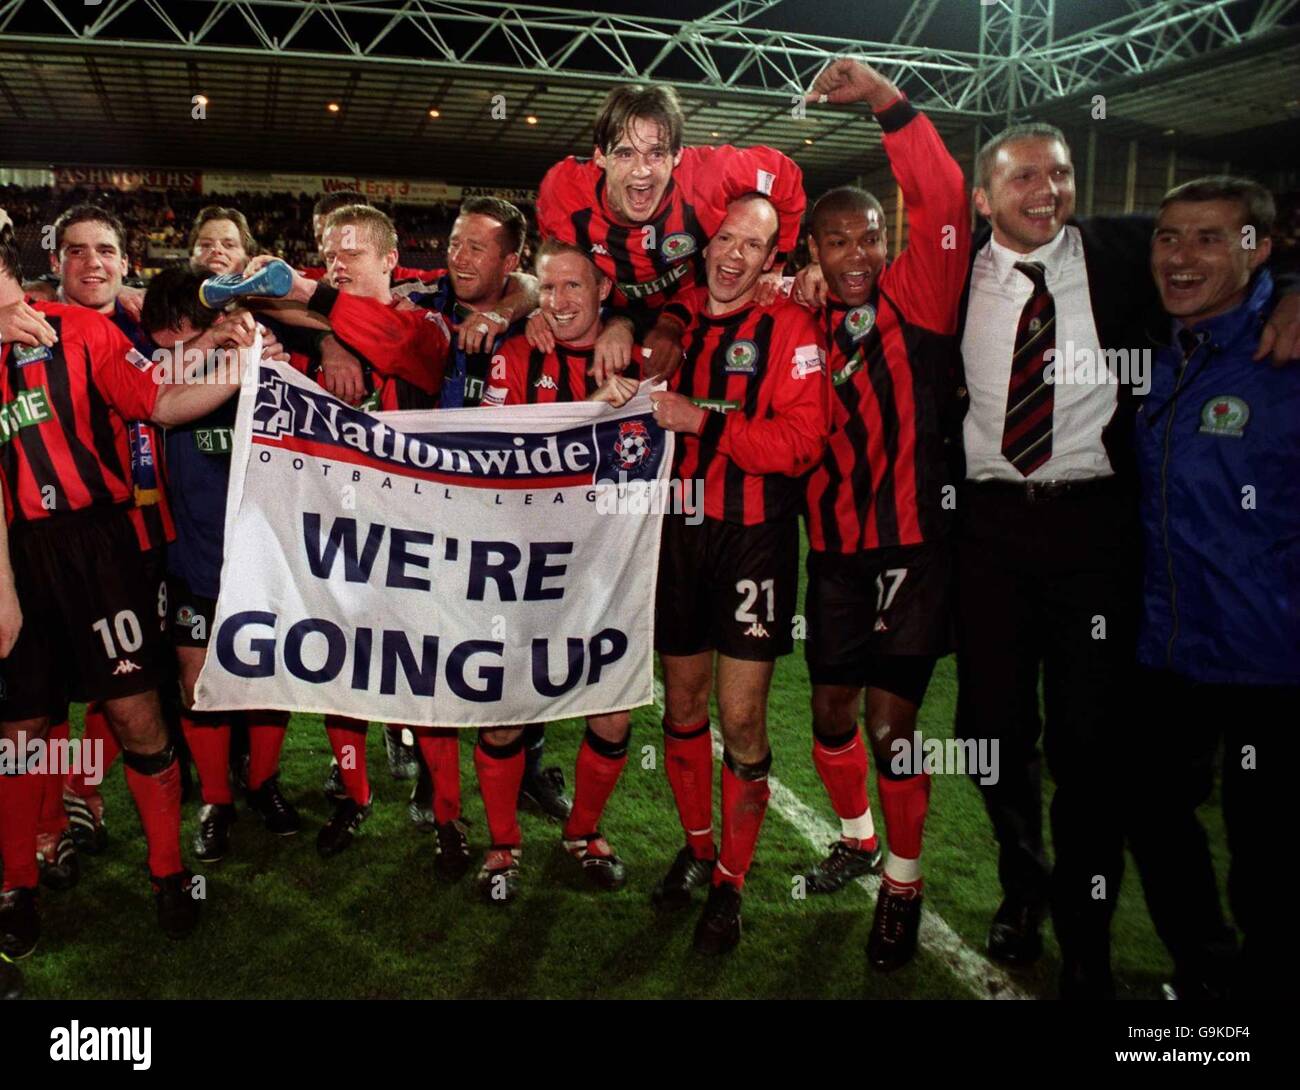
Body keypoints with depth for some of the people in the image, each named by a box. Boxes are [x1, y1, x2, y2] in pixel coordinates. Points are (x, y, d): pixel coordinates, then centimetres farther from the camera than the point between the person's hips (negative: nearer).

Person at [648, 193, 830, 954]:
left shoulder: (790, 328, -5)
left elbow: (801, 442, -16)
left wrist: (704, 421, -22)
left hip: (754, 538, -5)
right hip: (680, 532, 5)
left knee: (742, 719, -2)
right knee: (682, 703, 13)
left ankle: (731, 882, 16)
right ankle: (697, 847, 33)